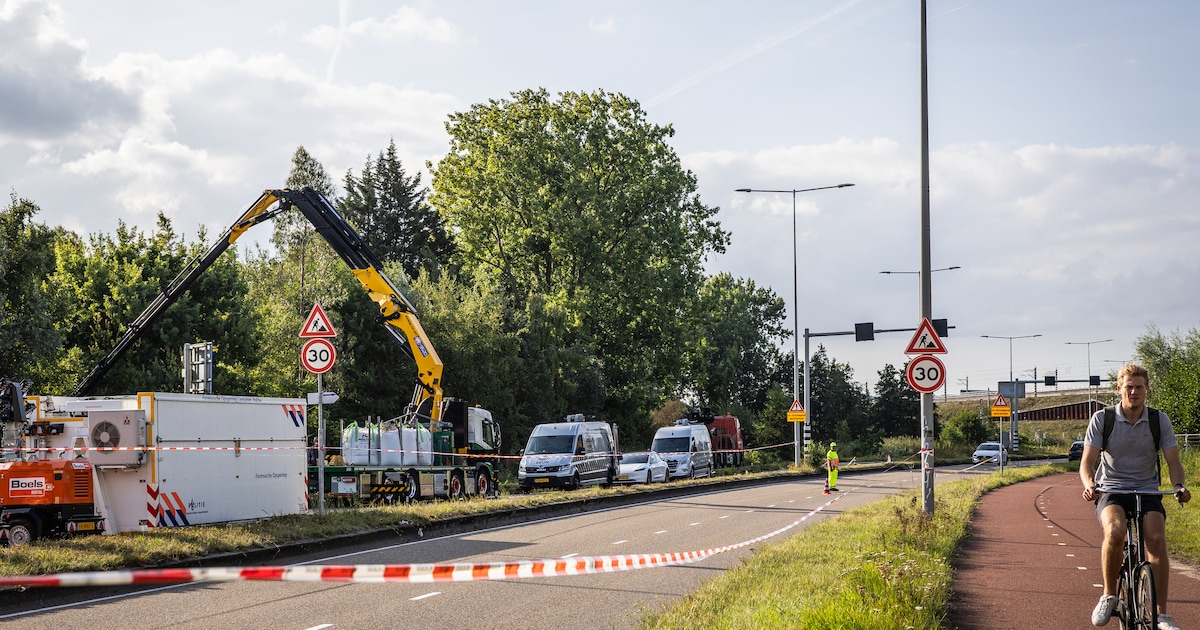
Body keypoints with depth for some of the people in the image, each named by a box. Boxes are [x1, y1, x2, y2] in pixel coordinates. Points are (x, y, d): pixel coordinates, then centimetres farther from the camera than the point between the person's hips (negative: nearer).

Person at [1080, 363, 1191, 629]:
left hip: (1147, 490, 1)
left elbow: (1173, 462, 0)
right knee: (1115, 532, -34)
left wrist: (1179, 485, -22)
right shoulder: (1102, 419, -4)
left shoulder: (1160, 420, 1)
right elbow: (1087, 463, -5)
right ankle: (1109, 596, -12)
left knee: (1157, 539, -26)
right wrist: (1090, 485, -27)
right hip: (1111, 490, -1)